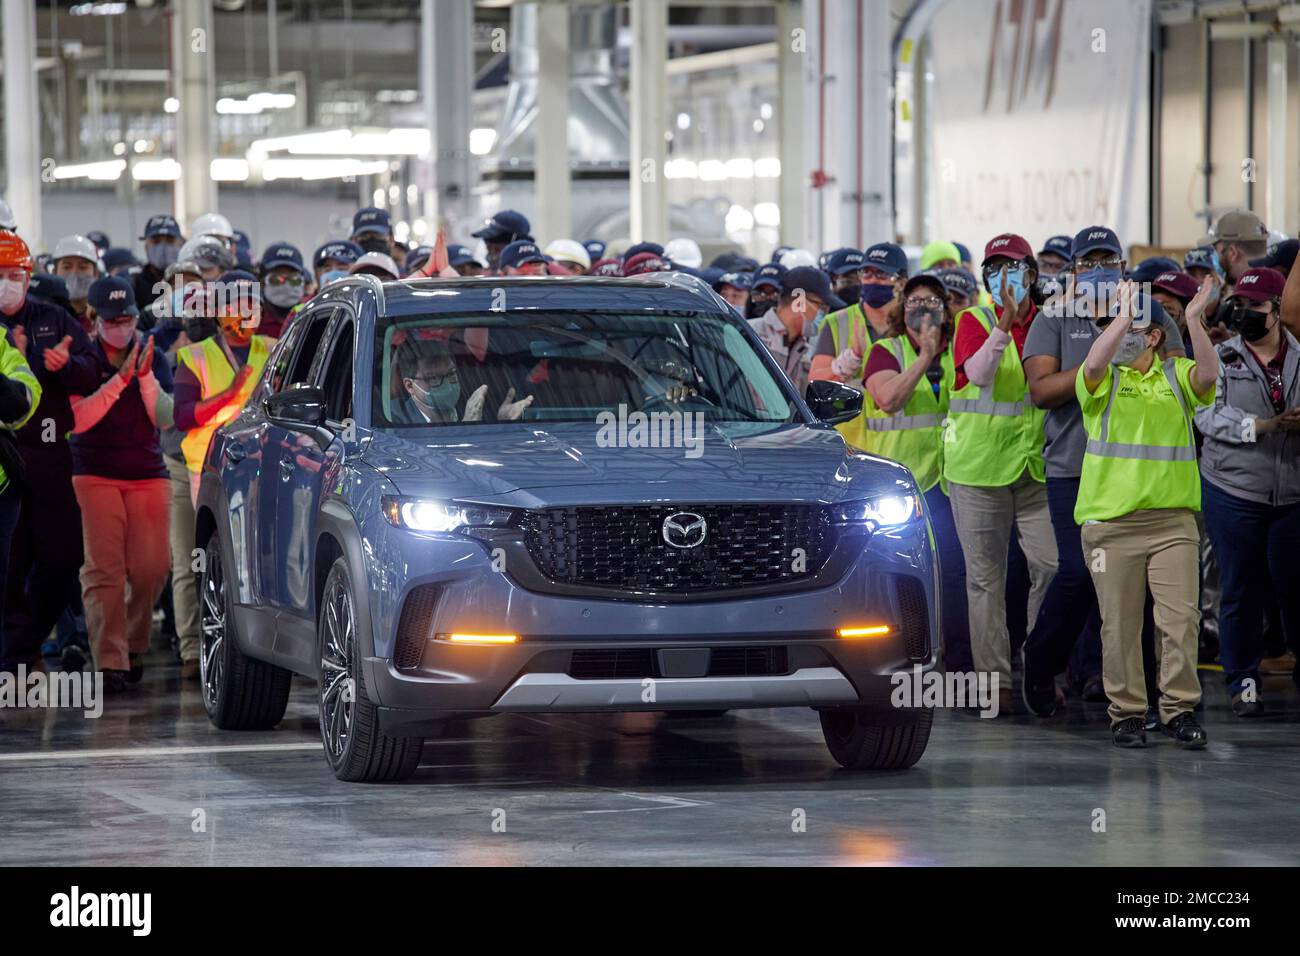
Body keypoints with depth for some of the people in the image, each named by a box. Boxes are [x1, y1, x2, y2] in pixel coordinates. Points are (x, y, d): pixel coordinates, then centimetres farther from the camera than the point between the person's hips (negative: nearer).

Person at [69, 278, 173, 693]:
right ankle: (111, 662, -14)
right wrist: (119, 380, -21)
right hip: (95, 473, -3)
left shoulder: (153, 357, 8)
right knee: (103, 568, -12)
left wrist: (147, 377, -16)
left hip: (147, 474, 3)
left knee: (151, 568, -5)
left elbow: (166, 418, -2)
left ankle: (134, 643, 19)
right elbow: (78, 419, -14)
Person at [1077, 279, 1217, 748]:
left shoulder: (1176, 376, 8)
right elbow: (1094, 364, -19)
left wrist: (1194, 321, -26)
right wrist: (1124, 314, -21)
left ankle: (1179, 709, 4)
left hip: (1173, 520, 1)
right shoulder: (1103, 379, 4)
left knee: (1181, 617, -5)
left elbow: (1208, 374, -14)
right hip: (1111, 523, -1)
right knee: (1120, 624, 2)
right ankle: (1127, 713, 11)